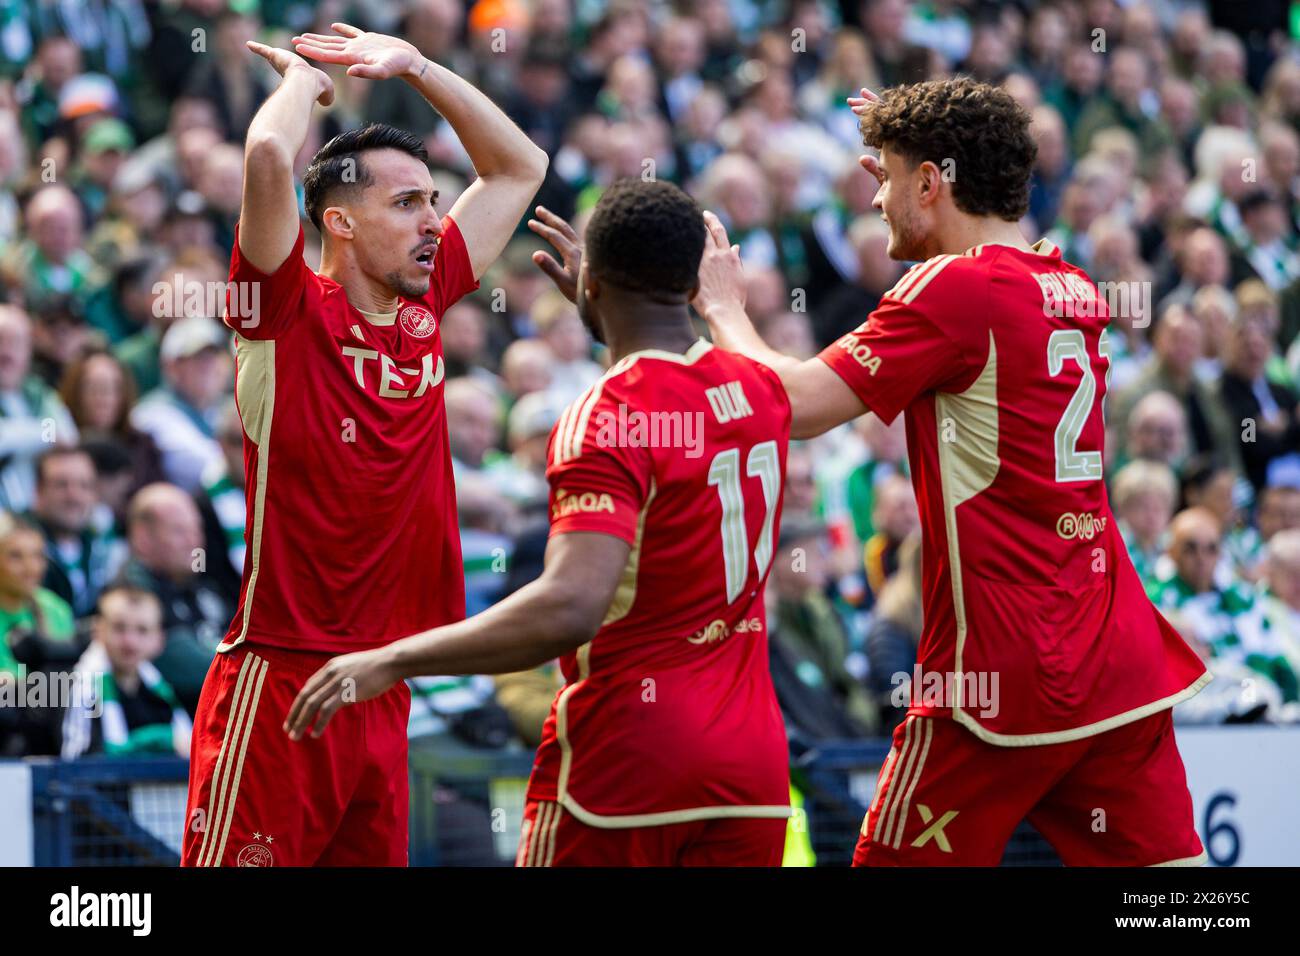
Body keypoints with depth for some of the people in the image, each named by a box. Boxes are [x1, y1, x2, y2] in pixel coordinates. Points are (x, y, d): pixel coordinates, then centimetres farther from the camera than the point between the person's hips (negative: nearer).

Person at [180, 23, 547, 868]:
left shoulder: (424, 306, 11)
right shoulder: (289, 312, -7)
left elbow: (521, 167, 22)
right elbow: (269, 154, -23)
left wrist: (413, 65, 14)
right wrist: (305, 75, -3)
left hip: (383, 690, 7)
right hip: (279, 680, -7)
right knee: (243, 859, -8)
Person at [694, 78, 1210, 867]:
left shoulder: (954, 289, -11)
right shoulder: (1075, 290, 12)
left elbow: (797, 404, -14)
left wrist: (723, 306, 4)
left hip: (1007, 666, -7)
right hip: (1122, 655, 7)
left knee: (896, 860, 3)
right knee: (1162, 859, 3)